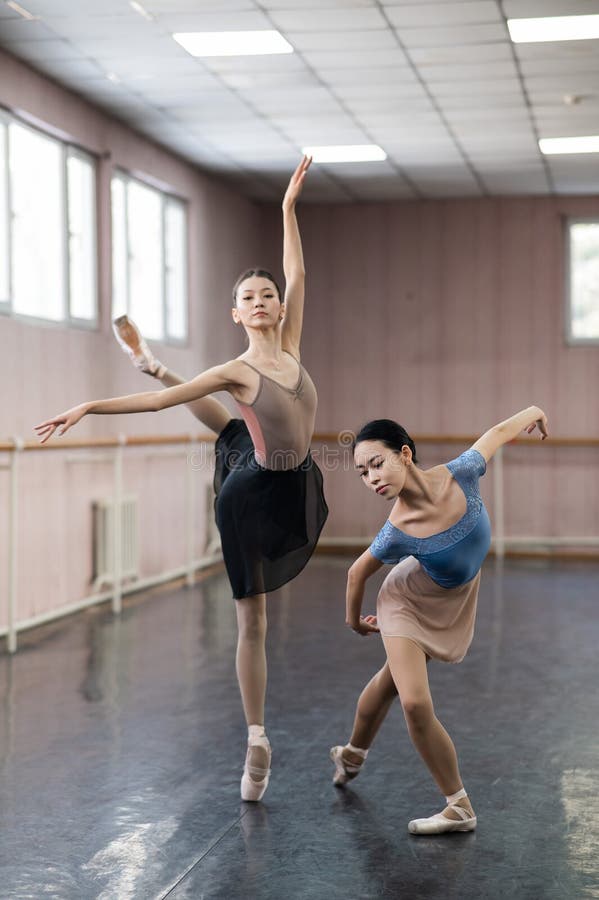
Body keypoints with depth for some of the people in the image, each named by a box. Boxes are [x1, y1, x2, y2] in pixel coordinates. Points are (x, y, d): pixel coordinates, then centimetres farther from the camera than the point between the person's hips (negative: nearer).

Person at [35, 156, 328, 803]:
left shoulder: (289, 348, -2)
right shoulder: (237, 371, -16)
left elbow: (297, 276, 2)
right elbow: (158, 402, -16)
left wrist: (288, 206, 5)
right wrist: (91, 406, -24)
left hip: (294, 488, 6)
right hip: (251, 493, -6)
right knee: (252, 619, 3)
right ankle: (256, 741, 12)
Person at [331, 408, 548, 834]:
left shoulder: (458, 475, -32)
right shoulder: (397, 533, -34)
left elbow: (498, 433, -12)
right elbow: (359, 571, -14)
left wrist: (532, 411, 7)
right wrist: (354, 617, 3)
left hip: (451, 604, 3)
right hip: (409, 602, -3)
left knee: (393, 680, 18)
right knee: (415, 702, -11)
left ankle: (352, 755, 40)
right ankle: (459, 807, 9)